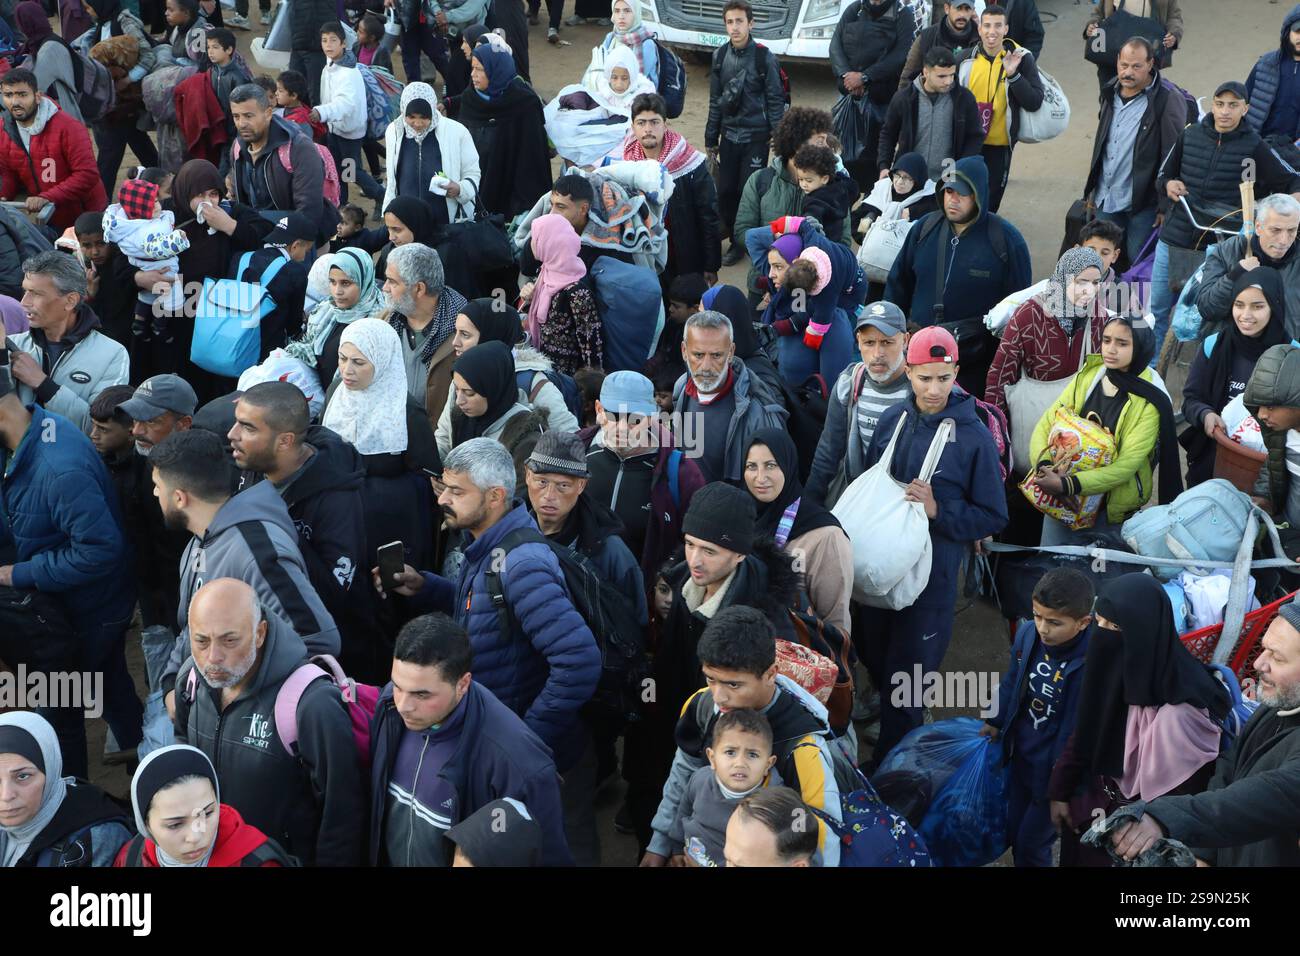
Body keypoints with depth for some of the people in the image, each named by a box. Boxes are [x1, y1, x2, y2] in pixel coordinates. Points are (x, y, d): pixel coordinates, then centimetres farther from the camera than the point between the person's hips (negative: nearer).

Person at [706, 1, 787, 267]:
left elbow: (776, 100, -5)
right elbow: (715, 102, 11)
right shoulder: (720, 57, 4)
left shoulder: (764, 57, -9)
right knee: (726, 192, 4)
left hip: (756, 137, -4)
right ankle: (736, 242, 22)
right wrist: (711, 141, 12)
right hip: (729, 136, 4)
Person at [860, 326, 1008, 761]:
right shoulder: (892, 419, 0)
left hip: (931, 573, -5)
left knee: (906, 675, 3)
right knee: (876, 660, 20)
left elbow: (993, 517, -8)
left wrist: (938, 509, -21)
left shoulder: (974, 436, -13)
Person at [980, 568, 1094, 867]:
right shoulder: (1027, 634, -13)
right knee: (1014, 830, 23)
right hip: (1021, 755, 6)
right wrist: (996, 722, 21)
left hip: (1056, 767, -6)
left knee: (1032, 843, 12)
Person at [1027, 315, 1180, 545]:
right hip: (1060, 500, 3)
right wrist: (1043, 464, -21)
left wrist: (1068, 485, -29)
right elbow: (1046, 425, 0)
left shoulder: (1149, 402, -12)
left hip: (1111, 510, -3)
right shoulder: (1086, 377, 0)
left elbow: (1126, 464, -20)